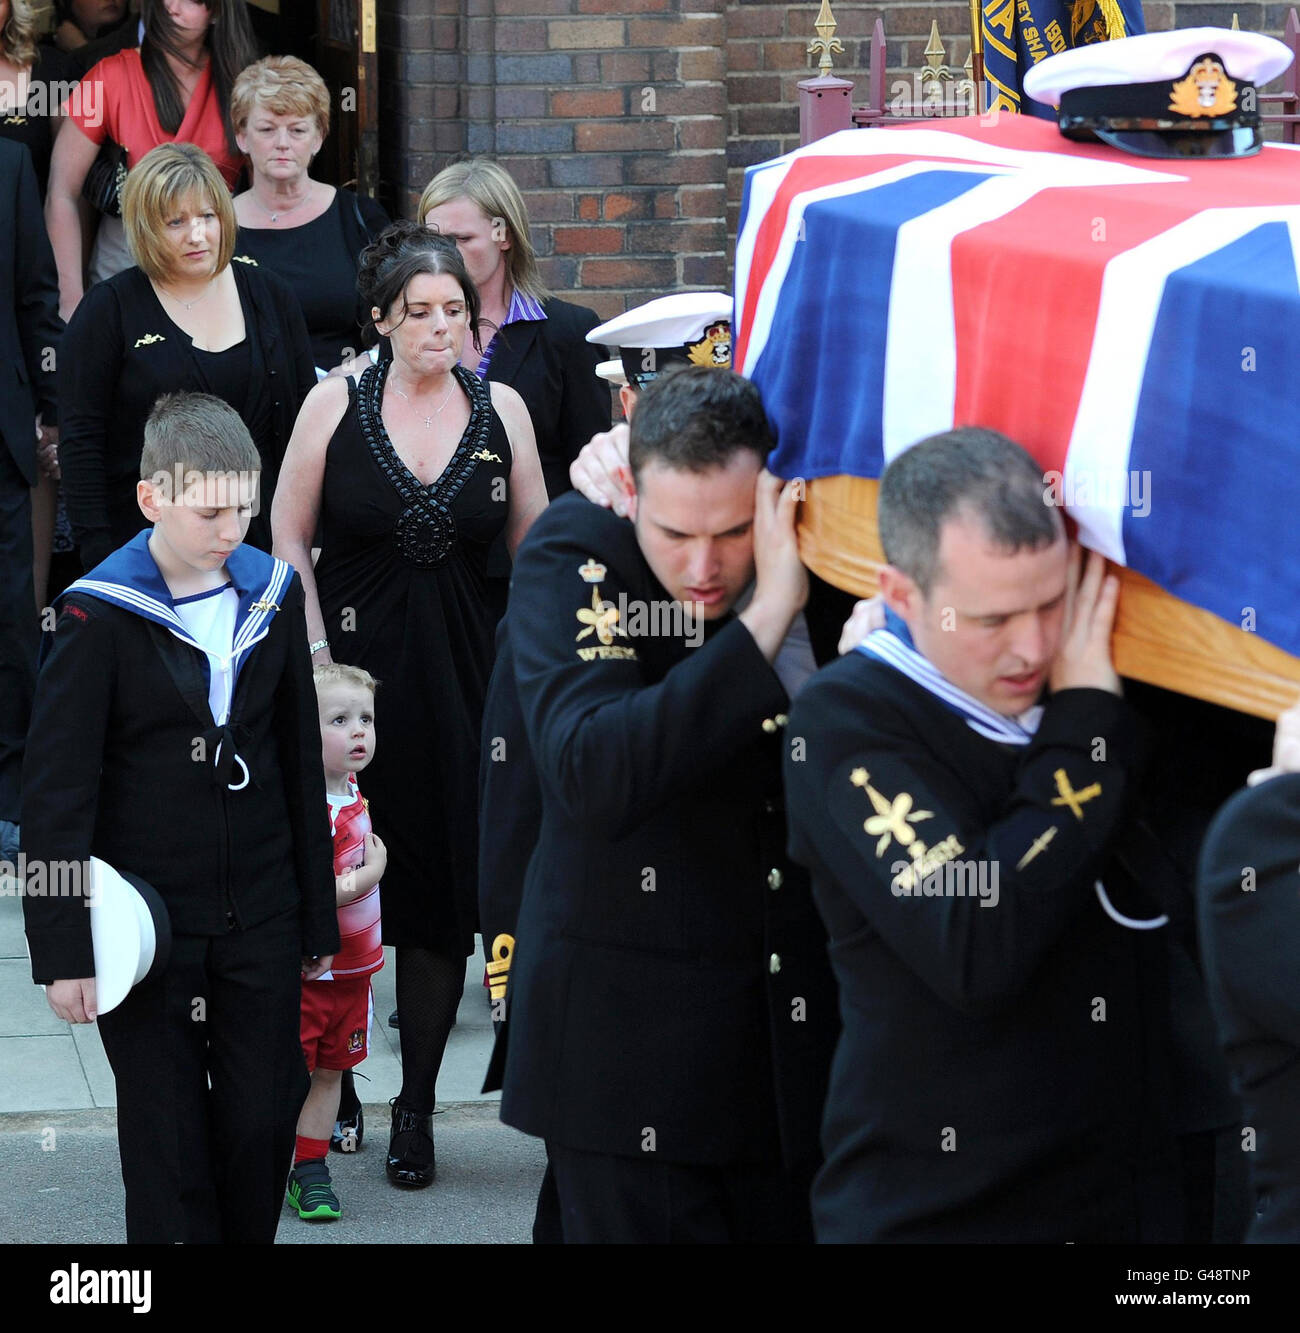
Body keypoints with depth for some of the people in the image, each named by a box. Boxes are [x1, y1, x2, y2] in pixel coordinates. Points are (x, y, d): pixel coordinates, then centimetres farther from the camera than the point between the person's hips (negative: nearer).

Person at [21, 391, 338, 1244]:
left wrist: (318, 918, 13)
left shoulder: (273, 595, 4)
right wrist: (65, 950, -12)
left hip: (260, 919, 4)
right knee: (169, 1146, 3)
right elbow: (57, 792, -9)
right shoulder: (101, 616, -11)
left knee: (264, 1126, 4)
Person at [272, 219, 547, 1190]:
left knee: (440, 888, 3)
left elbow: (535, 547, 11)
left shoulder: (501, 409, 4)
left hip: (460, 672, 2)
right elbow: (289, 538, 2)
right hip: (355, 664, -1)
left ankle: (416, 1107, 13)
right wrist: (316, 654, -5)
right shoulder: (337, 402, -1)